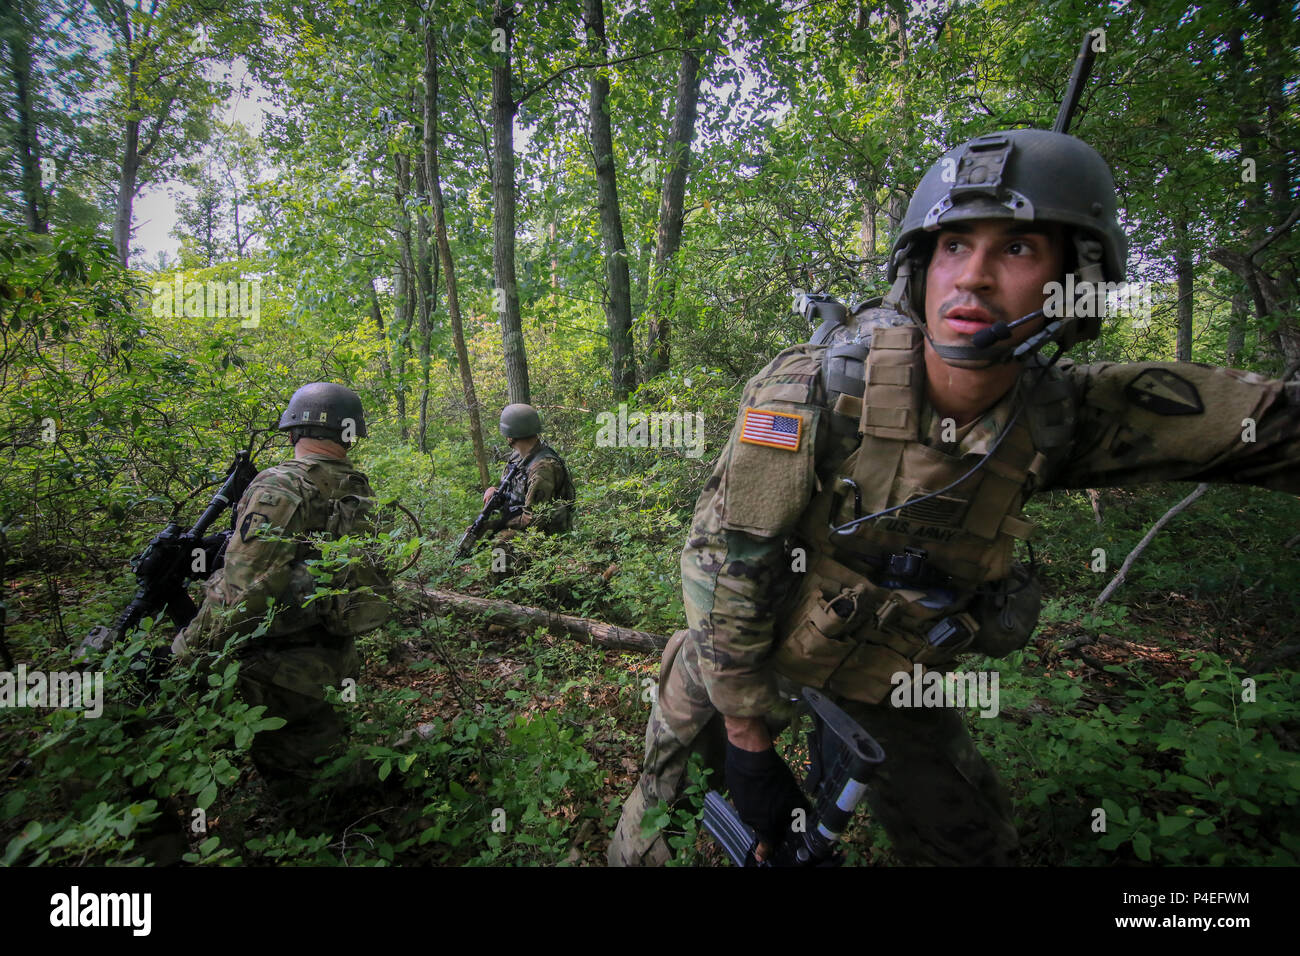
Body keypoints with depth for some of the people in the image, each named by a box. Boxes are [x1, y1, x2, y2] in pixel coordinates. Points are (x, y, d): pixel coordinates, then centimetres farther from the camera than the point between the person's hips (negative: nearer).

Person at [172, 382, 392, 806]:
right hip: (334, 656, 6)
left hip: (278, 666, -6)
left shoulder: (279, 487, -19)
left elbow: (241, 591, -22)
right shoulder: (358, 489, 1)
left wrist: (189, 648, -8)